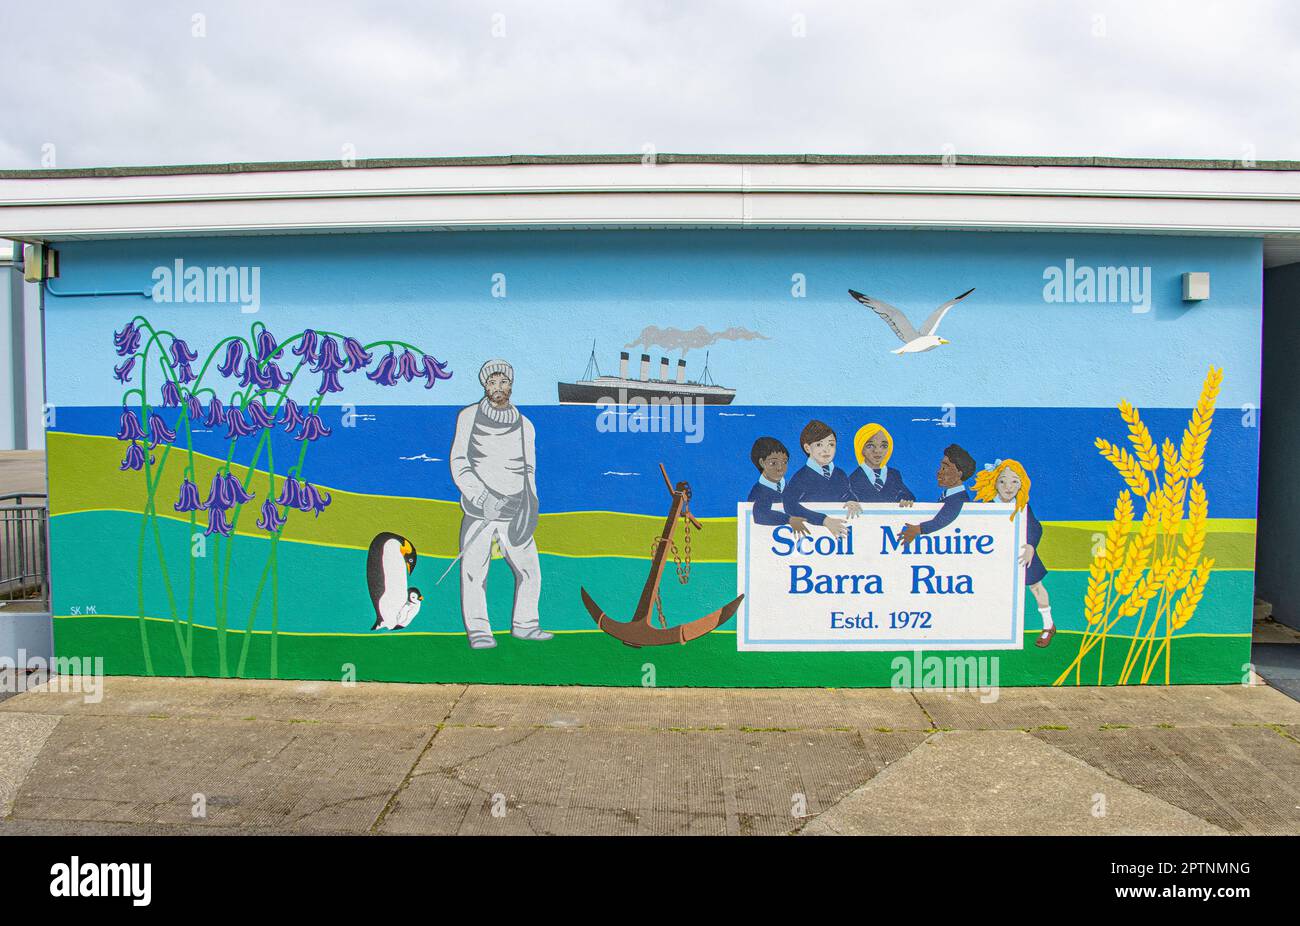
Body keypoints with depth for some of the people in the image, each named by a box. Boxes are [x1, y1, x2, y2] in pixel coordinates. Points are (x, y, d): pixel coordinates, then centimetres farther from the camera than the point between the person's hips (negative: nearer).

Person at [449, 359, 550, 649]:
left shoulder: (525, 426, 8)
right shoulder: (468, 416, 3)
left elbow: (528, 472, 13)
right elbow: (459, 463, -1)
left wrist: (530, 511, 1)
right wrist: (482, 497, -15)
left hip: (514, 514, 2)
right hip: (477, 511, -2)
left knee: (530, 571, 5)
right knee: (474, 572, -12)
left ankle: (524, 625, 22)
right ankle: (478, 631, -3)